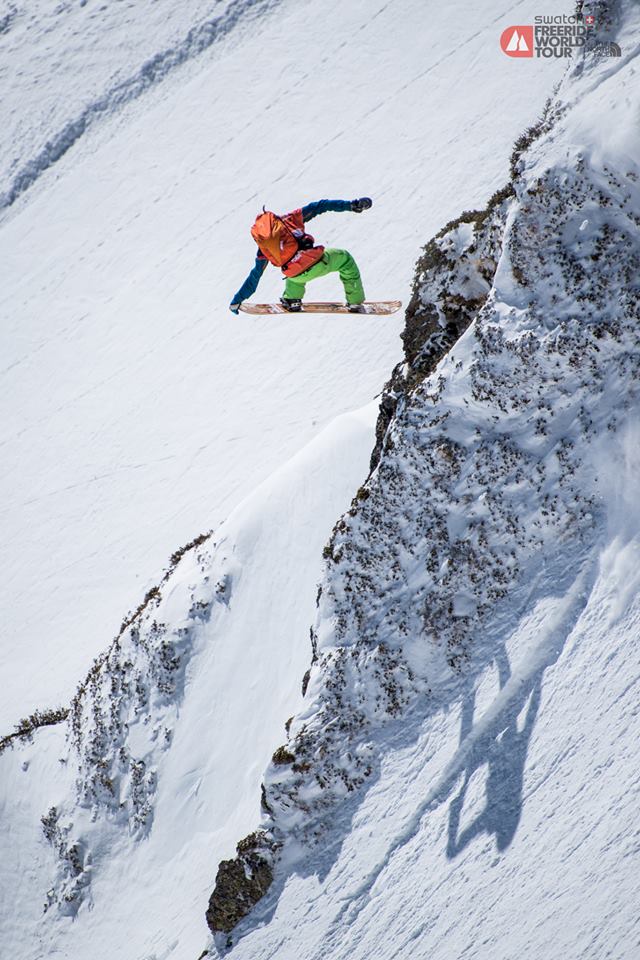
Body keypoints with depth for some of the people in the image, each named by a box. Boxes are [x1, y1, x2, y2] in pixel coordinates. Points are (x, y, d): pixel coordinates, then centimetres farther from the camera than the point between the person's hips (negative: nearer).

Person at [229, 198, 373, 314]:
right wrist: (351, 205, 14)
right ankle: (355, 302, 26)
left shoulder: (263, 248, 20)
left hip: (297, 277, 3)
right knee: (345, 258, 27)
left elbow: (254, 277, 25)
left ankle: (291, 300, 31)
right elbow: (318, 207, 14)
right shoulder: (289, 218, 16)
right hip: (317, 262, -3)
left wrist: (237, 300, 37)